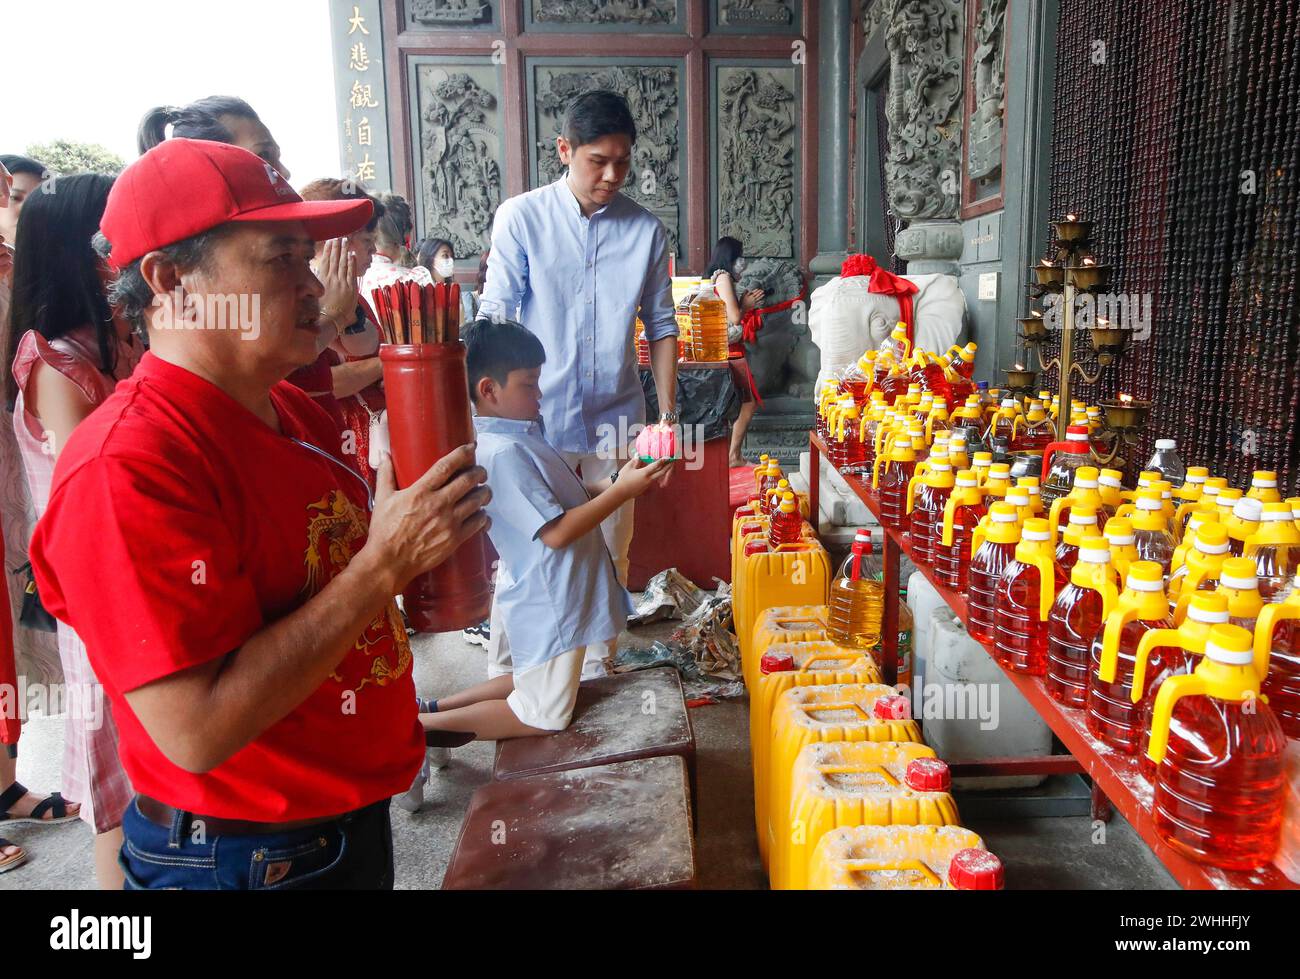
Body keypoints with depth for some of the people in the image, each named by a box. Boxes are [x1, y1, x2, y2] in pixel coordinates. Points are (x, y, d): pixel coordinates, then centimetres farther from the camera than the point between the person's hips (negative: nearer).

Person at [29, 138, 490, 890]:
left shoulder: (294, 409, 2)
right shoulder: (125, 466, -25)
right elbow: (196, 730, -28)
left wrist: (422, 529, -6)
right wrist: (384, 564, -29)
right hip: (239, 859, -7)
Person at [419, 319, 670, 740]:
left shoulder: (521, 433, 7)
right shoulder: (501, 453, -24)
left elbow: (562, 498, 14)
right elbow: (556, 532, -25)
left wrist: (618, 481, 3)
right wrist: (621, 492, -24)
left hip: (541, 596, 10)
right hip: (547, 605, -10)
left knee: (523, 683, 24)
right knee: (543, 718, 4)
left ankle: (428, 708, 24)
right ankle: (421, 725, 7)